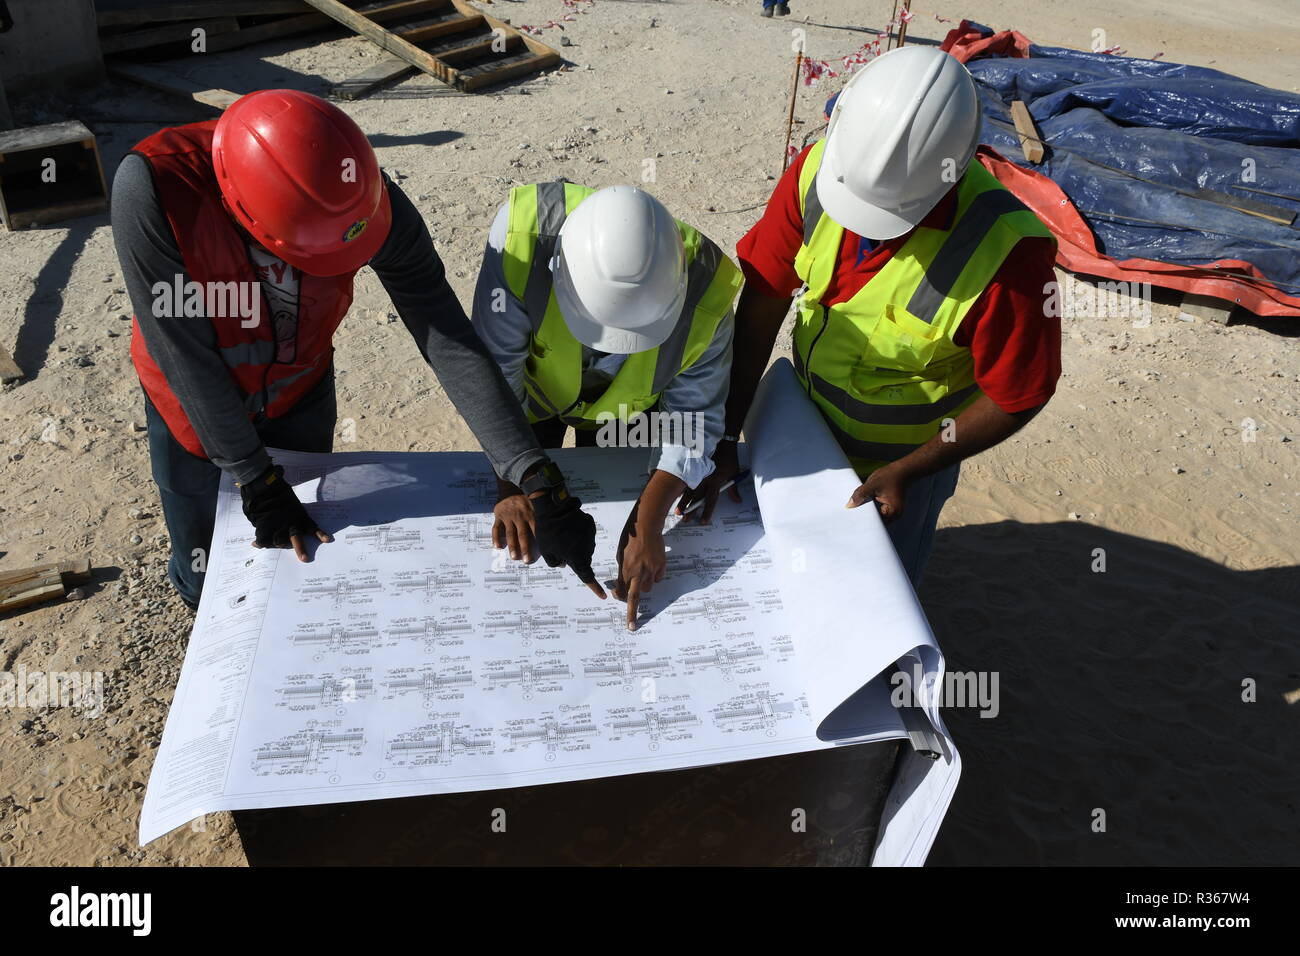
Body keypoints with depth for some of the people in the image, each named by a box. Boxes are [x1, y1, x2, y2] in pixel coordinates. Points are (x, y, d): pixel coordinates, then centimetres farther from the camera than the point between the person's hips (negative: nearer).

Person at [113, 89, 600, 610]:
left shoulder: (367, 197, -31)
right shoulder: (152, 186, -37)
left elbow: (452, 346, -32)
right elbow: (182, 351, -28)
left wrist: (541, 488, -36)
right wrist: (257, 482, -19)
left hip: (302, 395, 2)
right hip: (196, 407, -1)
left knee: (304, 554, 22)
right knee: (206, 576, 18)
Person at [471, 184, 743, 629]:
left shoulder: (704, 291, -39)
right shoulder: (523, 231, -43)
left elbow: (692, 415, -26)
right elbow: (494, 372, -32)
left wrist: (648, 522, -35)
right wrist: (511, 483, -31)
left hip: (624, 407, 0)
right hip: (536, 383, 0)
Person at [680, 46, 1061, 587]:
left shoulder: (1004, 254, -33)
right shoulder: (819, 168, -23)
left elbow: (1018, 395, -20)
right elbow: (762, 302, -16)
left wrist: (906, 472, -20)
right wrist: (725, 436, -16)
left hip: (901, 458, -4)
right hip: (807, 421, 4)